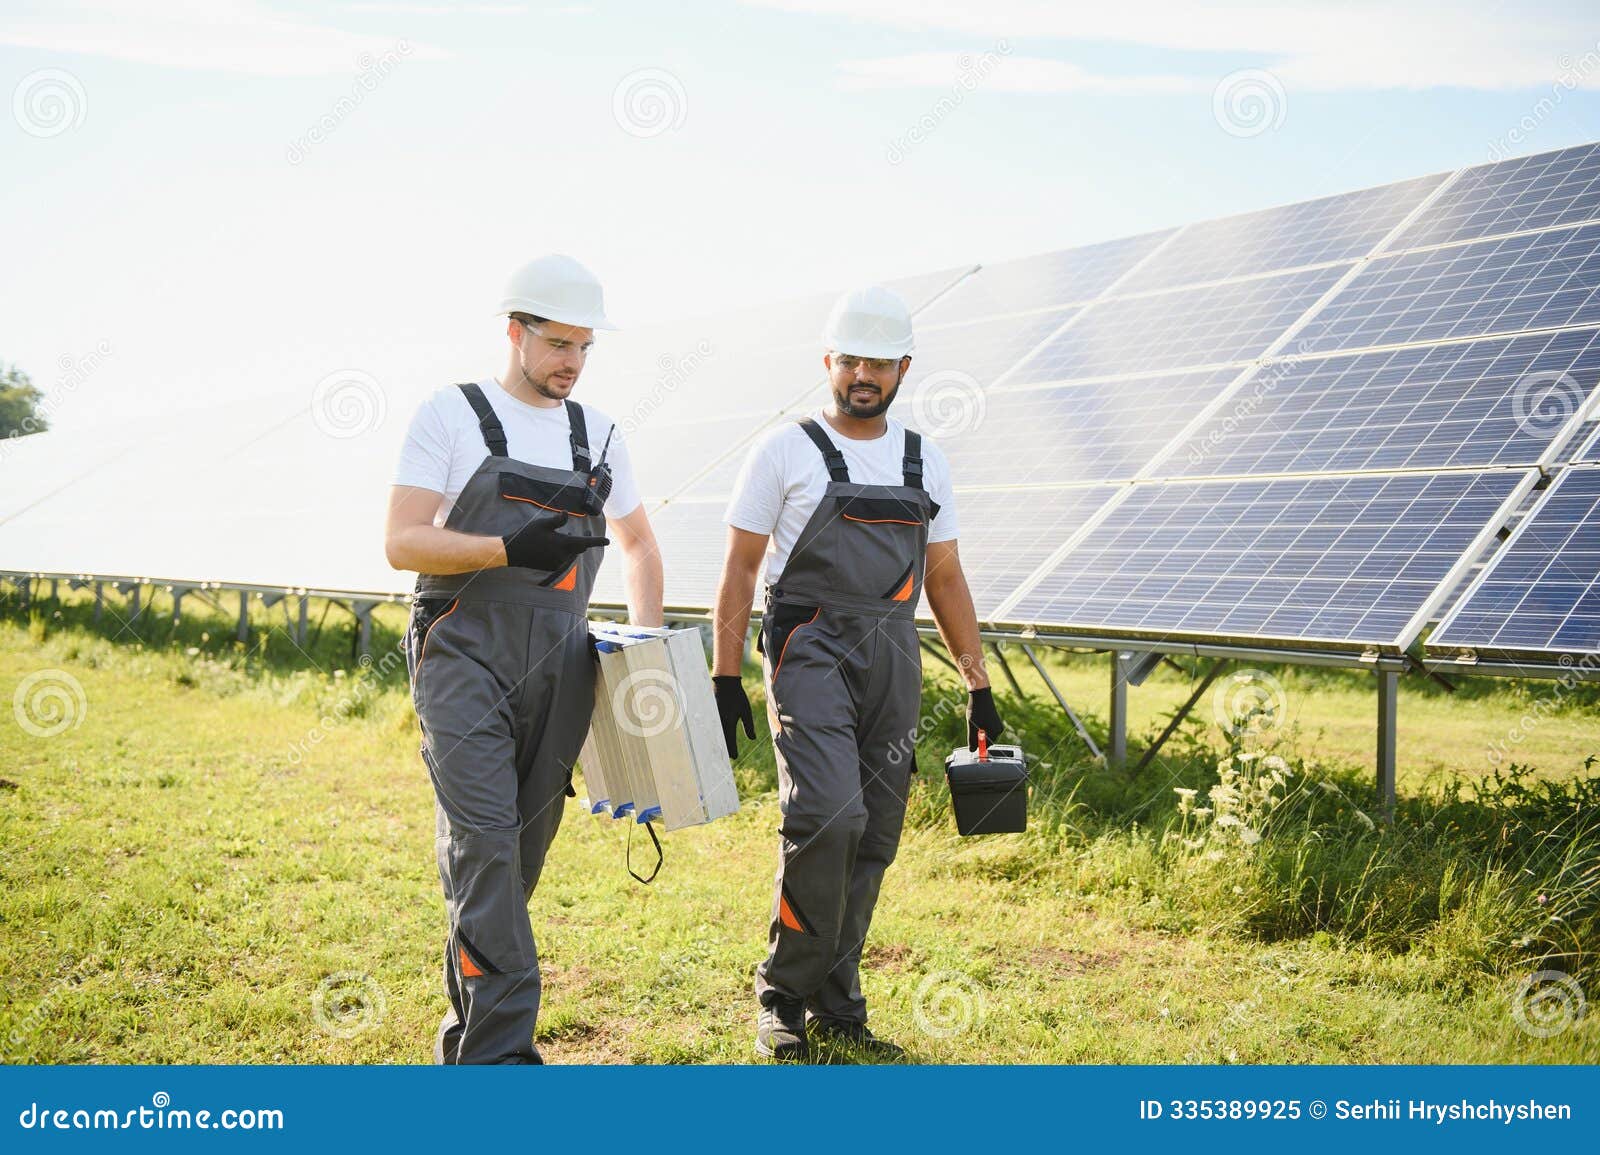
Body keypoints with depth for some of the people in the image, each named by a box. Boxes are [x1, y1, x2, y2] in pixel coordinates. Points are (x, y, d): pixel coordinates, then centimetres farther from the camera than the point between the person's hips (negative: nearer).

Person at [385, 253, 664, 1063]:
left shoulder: (597, 433, 15)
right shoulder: (451, 416, 0)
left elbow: (638, 543, 27)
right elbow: (403, 543, -7)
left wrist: (647, 636, 12)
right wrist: (511, 549, -19)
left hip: (559, 664, 5)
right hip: (466, 656, -5)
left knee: (524, 850, 8)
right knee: (485, 845, -13)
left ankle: (467, 1037, 24)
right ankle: (500, 1048, -11)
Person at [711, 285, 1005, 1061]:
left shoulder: (924, 463, 14)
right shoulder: (786, 451, 1)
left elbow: (945, 580, 17)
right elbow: (740, 567, 0)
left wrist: (978, 685, 13)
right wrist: (725, 679, -7)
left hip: (895, 663, 5)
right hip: (812, 654, -5)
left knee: (873, 838, 5)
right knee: (827, 815, -20)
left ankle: (835, 1005, 18)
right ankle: (782, 994, -2)